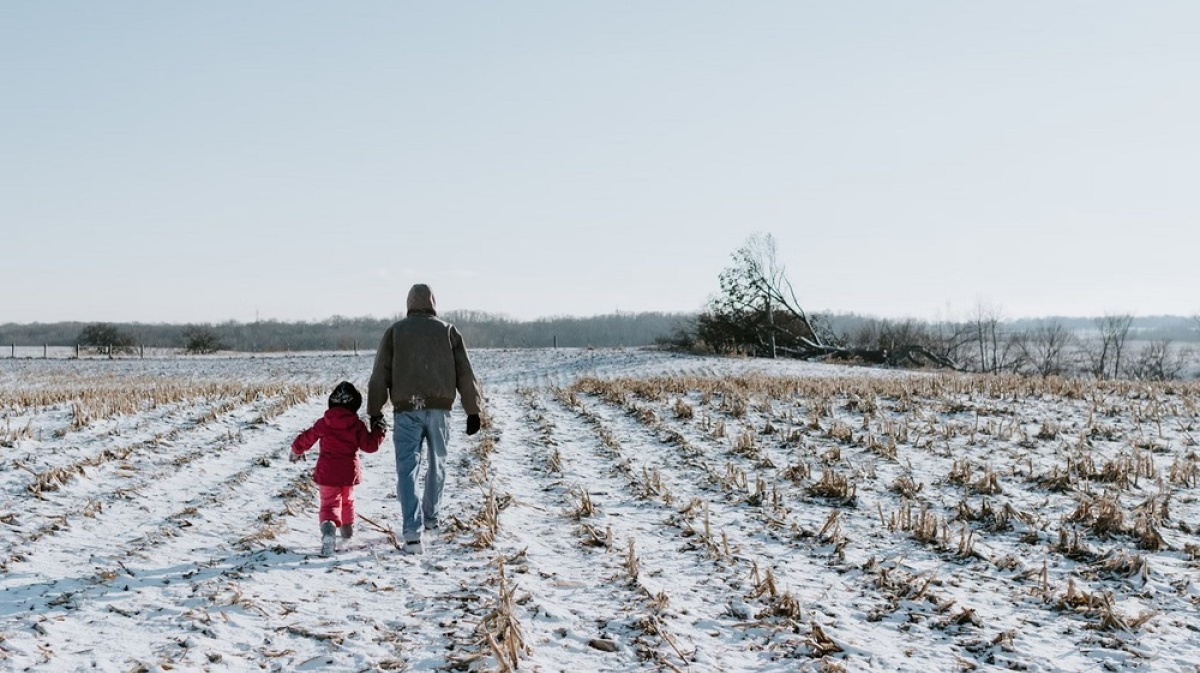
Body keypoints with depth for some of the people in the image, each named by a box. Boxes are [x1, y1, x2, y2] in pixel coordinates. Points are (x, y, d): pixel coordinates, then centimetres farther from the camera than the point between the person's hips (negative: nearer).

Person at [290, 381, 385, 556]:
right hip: (349, 471, 2)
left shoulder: (323, 423, -3)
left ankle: (328, 528, -33)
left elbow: (307, 438, 6)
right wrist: (379, 430, 15)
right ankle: (348, 528, 43)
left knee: (330, 503, -4)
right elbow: (370, 446, -2)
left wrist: (296, 450, 26)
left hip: (327, 472, -1)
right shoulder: (358, 425, -5)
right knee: (347, 500, 26)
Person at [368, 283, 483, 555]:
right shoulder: (448, 331, 8)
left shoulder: (395, 332, 7)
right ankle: (430, 516, 34)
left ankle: (413, 533, -13)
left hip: (406, 410, -1)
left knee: (407, 469, -2)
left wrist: (375, 411, 10)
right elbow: (465, 374, 6)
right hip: (439, 408, 1)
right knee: (437, 464, 21)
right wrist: (473, 411, 10)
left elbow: (380, 375, 5)